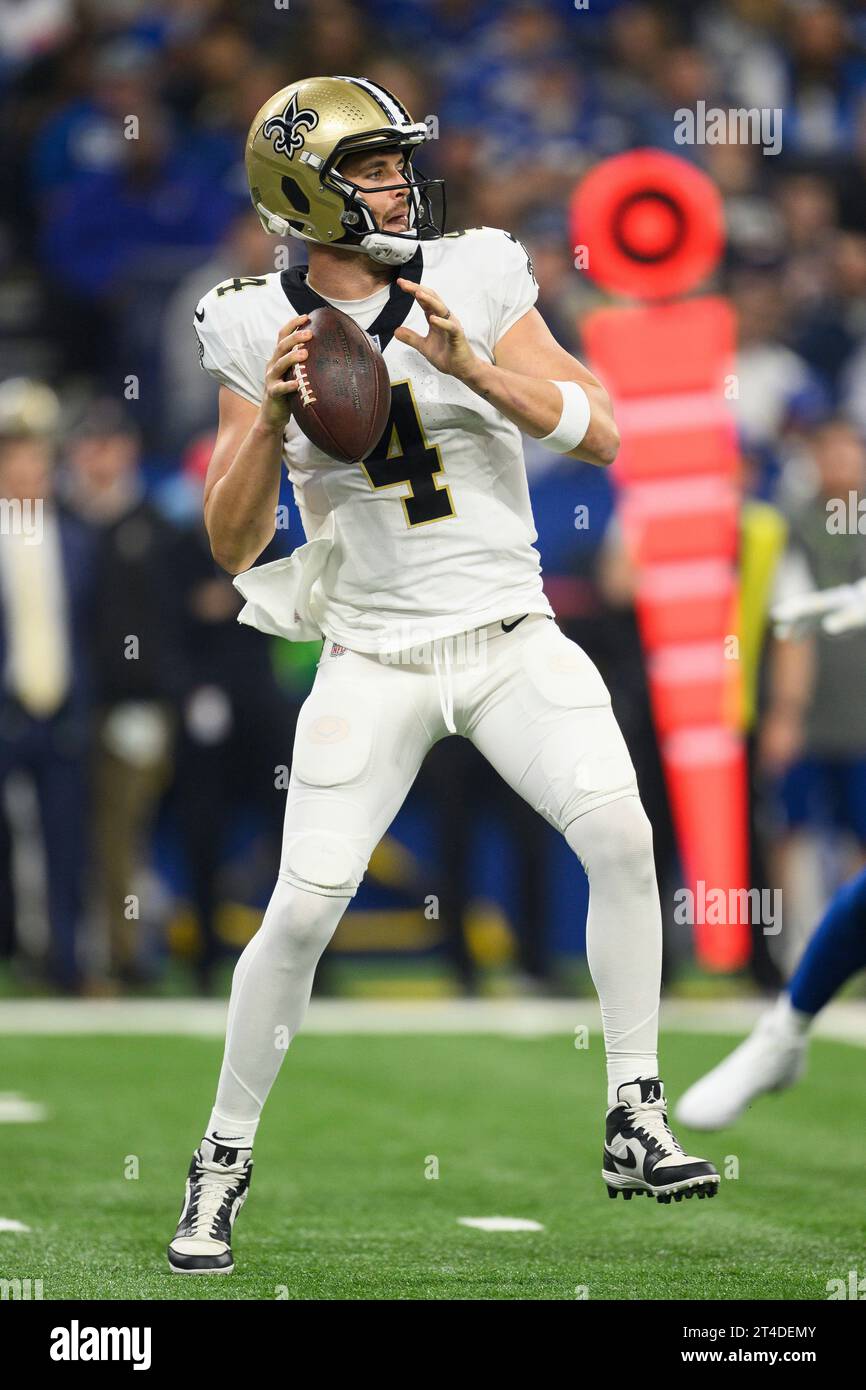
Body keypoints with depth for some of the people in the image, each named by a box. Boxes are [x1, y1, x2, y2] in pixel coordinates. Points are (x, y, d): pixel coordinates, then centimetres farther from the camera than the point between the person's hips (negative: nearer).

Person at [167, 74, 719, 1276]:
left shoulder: (477, 278, -2)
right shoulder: (257, 331, -1)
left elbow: (598, 432, -8)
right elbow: (233, 548, -2)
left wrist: (472, 365, -21)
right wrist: (270, 416, -18)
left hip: (512, 636, 1)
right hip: (372, 658, 0)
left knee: (619, 831, -21)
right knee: (302, 911, -8)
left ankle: (636, 1127, -9)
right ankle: (224, 1165, 13)